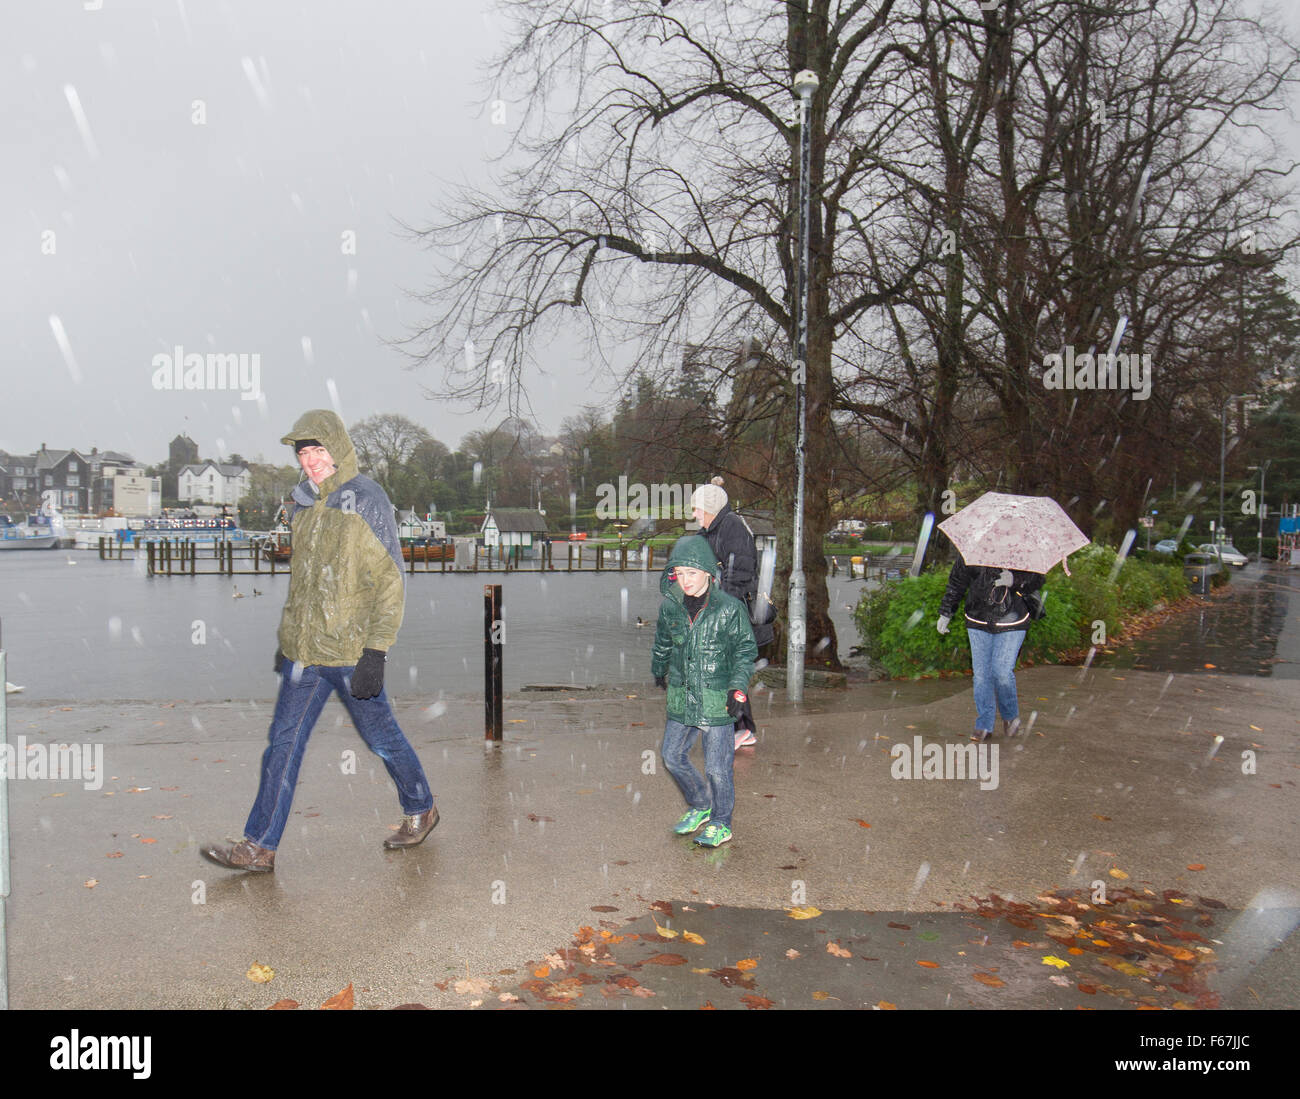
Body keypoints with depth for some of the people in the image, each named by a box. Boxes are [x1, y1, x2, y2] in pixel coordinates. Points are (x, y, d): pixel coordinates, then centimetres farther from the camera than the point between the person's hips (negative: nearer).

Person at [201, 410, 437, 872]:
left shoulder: (366, 501, -11)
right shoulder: (303, 503, 10)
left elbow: (389, 580, -14)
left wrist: (375, 653, -18)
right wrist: (287, 636, 19)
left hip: (351, 651, -6)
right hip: (303, 651, 6)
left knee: (382, 737, 9)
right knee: (284, 742, 6)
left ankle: (420, 811, 30)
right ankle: (259, 847, 14)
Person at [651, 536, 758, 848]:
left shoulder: (729, 608, -12)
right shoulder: (669, 607, 0)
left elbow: (745, 650, -4)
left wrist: (739, 687, -13)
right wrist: (659, 671, 33)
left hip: (717, 699, -5)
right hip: (680, 697, 5)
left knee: (717, 766, 0)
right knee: (672, 756, 13)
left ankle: (721, 824, 22)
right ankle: (699, 807, 36)